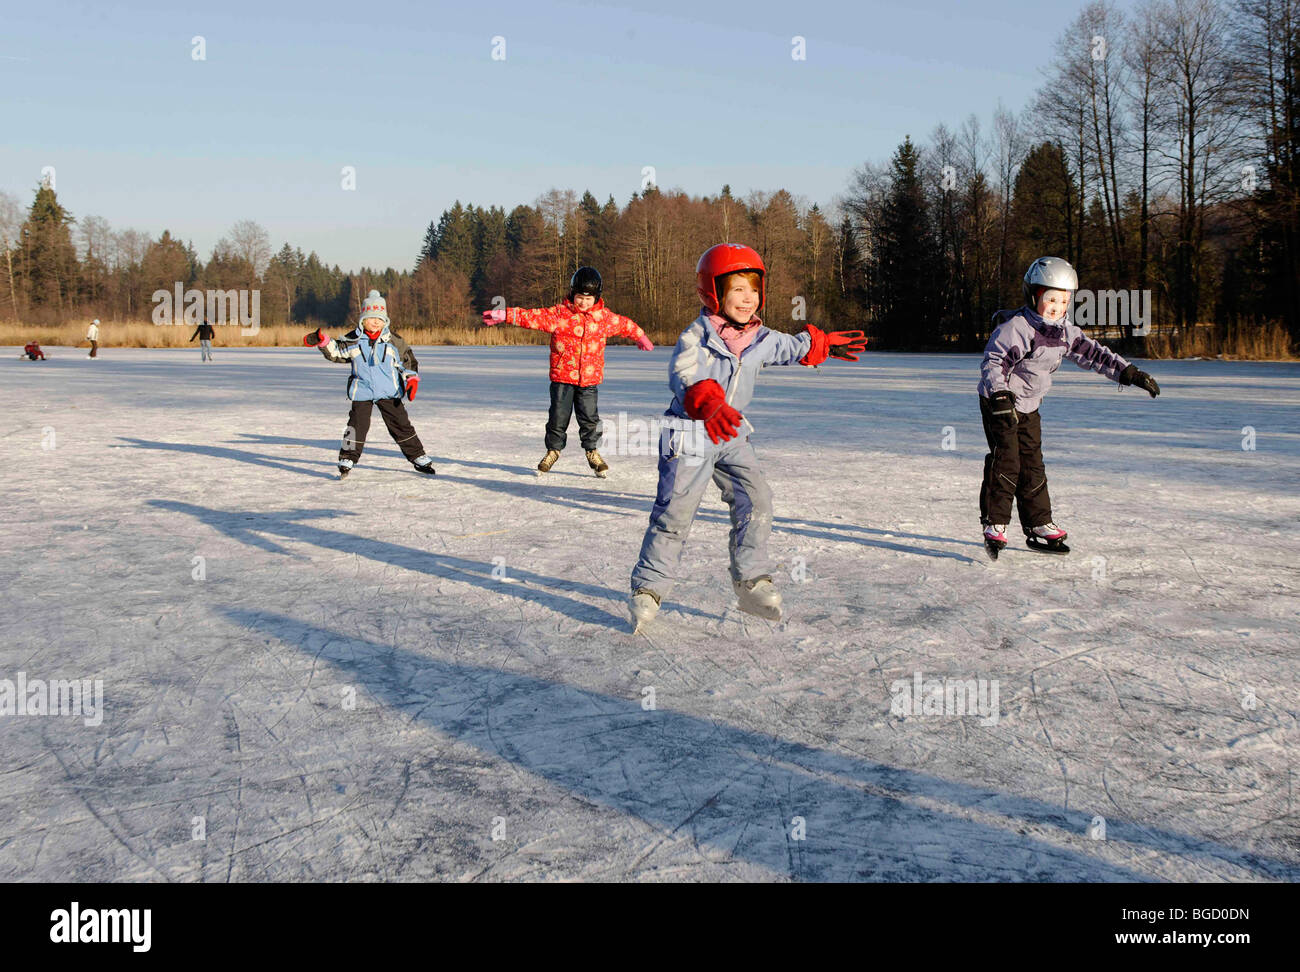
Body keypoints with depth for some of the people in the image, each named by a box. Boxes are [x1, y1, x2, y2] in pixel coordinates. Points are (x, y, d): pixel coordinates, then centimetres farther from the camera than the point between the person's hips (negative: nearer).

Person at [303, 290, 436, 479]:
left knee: (401, 424, 3)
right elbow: (336, 353, 10)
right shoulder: (353, 340, 1)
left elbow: (408, 361, 8)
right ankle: (347, 460, 6)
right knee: (357, 425, -5)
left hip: (389, 392, 0)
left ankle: (419, 458, 12)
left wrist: (412, 379, -4)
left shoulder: (393, 341, 1)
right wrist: (323, 341, -5)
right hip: (362, 392, 0)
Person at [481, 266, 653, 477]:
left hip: (590, 378, 1)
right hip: (562, 376, -1)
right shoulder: (559, 313, -3)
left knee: (589, 417, 1)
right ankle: (553, 450, 22)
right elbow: (534, 317, -9)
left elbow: (624, 324, 22)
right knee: (558, 416, 3)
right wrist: (505, 315, -18)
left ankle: (592, 452, 19)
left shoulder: (604, 317, 5)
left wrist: (640, 337, 37)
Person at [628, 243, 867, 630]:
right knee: (674, 512, -7)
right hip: (690, 436, -6)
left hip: (731, 436, 6)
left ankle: (751, 581, 5)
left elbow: (791, 347, 29)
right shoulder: (696, 336, -17)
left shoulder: (759, 339, 6)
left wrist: (824, 343, 42)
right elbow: (684, 375, -36)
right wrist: (708, 402, -55)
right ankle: (648, 587, 7)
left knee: (756, 499, -6)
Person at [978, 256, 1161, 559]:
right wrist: (1001, 397, -42)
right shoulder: (1016, 328, -22)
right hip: (999, 403, -7)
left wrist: (1129, 373, 2)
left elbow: (1093, 353, 8)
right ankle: (994, 524, -7)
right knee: (1006, 461, -14)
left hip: (1028, 407, 7)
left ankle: (1039, 526, 16)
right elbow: (993, 363, -28)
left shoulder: (1065, 331, 2)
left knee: (1032, 465, 9)